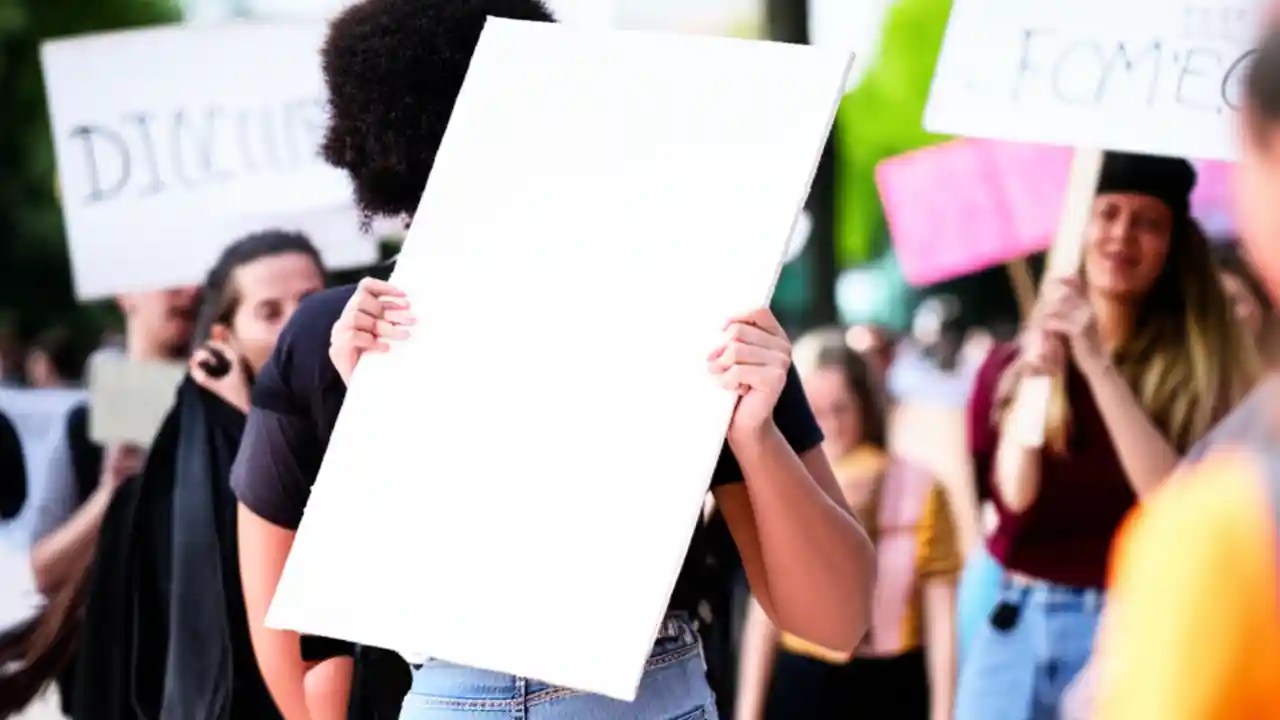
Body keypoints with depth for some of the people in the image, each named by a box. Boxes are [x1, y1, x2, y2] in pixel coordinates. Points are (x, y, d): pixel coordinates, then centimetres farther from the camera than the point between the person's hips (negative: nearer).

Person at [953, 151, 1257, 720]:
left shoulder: (1202, 367, 1)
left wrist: (1099, 365, -16)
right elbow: (1013, 506, -1)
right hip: (1017, 630, 3)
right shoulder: (1011, 365, 10)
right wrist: (1033, 381, -14)